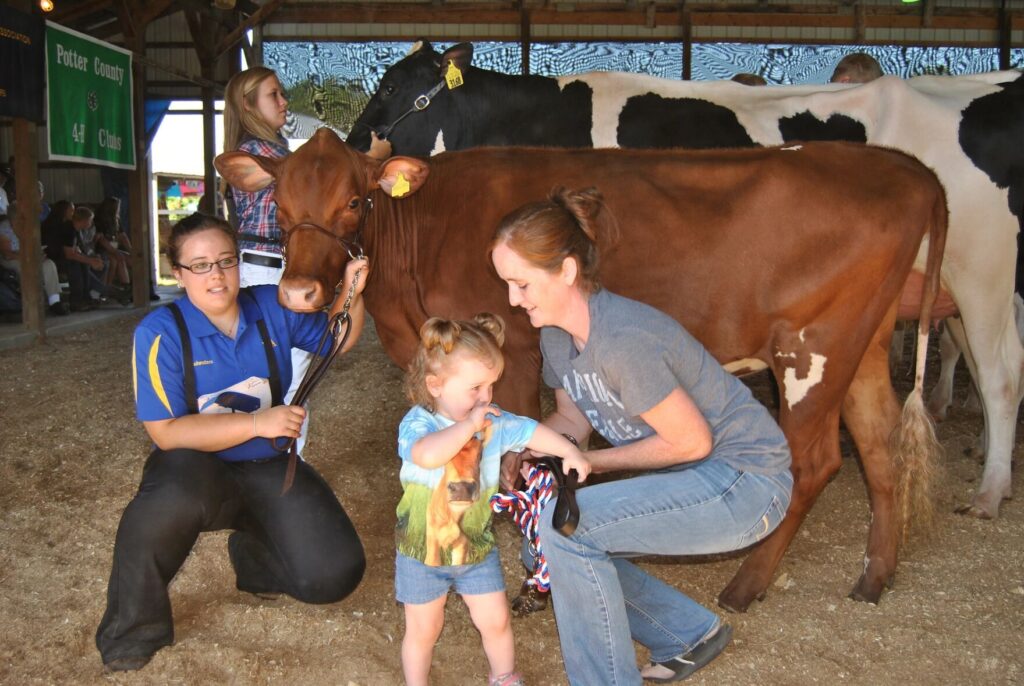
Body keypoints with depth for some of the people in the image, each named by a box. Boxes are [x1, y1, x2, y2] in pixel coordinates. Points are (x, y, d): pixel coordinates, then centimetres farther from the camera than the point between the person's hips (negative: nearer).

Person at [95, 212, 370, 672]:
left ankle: (253, 552, 21)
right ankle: (133, 631, -14)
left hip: (269, 469, 4)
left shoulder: (272, 307, -3)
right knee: (179, 494, -43)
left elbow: (339, 339, 13)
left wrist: (352, 294, -8)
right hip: (197, 470, -3)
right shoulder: (160, 332, -14)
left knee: (336, 575, -15)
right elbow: (166, 433, -18)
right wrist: (257, 424, -25)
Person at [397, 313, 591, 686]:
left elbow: (532, 431, 6)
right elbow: (428, 454, -46)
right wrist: (468, 425, -40)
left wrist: (570, 452, -6)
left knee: (495, 620, 14)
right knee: (422, 629, 12)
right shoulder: (417, 423, -25)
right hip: (422, 550, -4)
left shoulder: (495, 422, -8)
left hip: (477, 545, 4)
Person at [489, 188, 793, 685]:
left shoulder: (622, 339, -29)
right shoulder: (557, 333, 0)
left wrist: (591, 462, -15)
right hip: (692, 478, 10)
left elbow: (692, 441, -22)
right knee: (565, 542, 10)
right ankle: (692, 633, 23)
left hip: (746, 482, -9)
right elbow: (572, 418, 12)